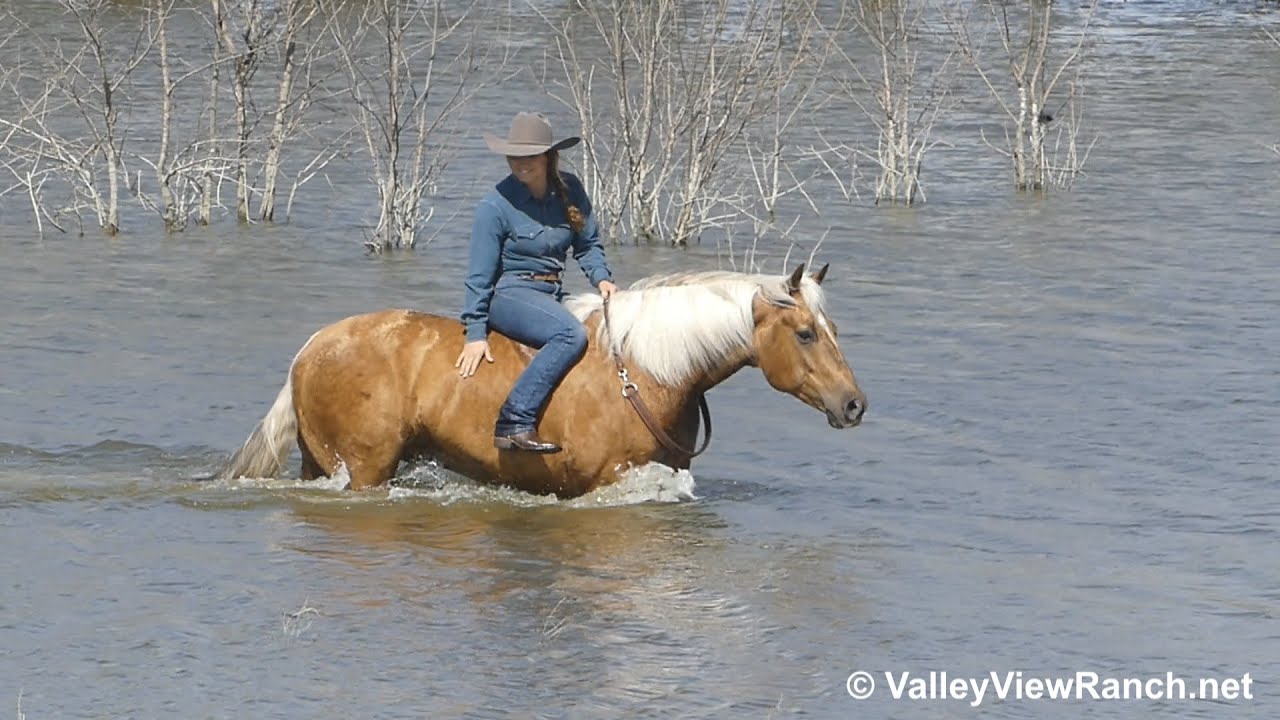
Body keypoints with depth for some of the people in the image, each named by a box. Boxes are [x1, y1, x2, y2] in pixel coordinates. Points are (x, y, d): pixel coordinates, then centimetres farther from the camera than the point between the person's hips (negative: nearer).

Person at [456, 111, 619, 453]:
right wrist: (476, 333, -11)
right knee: (572, 334, -33)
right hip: (509, 294, -7)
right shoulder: (497, 205, -10)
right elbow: (480, 275, -8)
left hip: (552, 296, 7)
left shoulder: (570, 191, 4)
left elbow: (588, 245, 14)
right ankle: (514, 424, -39)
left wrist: (601, 278, -6)